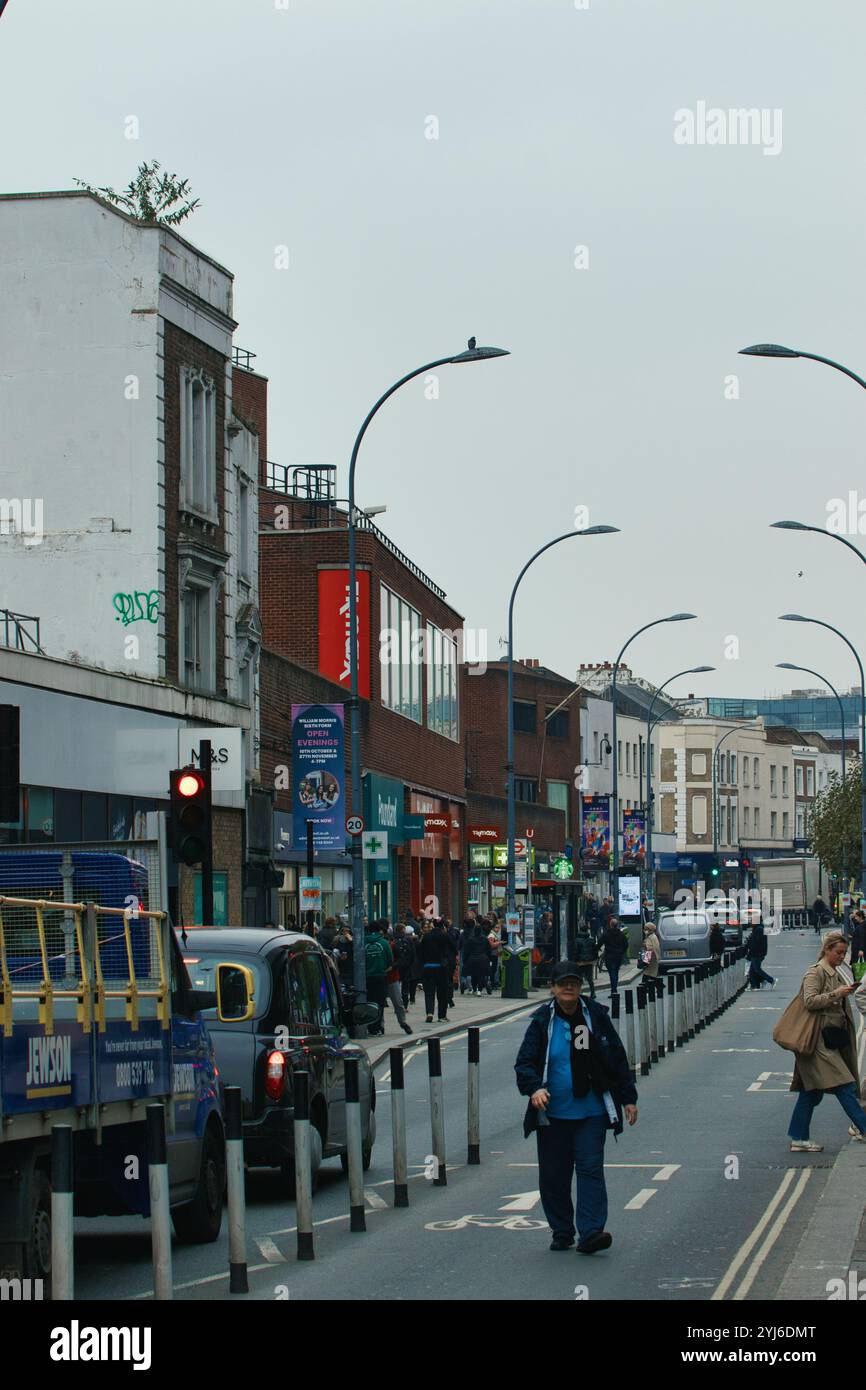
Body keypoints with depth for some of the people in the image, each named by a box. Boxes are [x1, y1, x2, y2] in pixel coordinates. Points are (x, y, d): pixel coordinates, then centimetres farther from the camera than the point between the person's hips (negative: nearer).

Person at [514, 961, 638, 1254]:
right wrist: (534, 1088, -25)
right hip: (552, 1114, 1)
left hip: (591, 1112, -1)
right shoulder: (542, 1021, -1)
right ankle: (561, 1233, 20)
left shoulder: (596, 1016, 2)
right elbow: (524, 1062, -5)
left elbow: (617, 1059, 9)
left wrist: (628, 1098, 8)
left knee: (590, 1168, -10)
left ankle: (591, 1232, -13)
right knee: (553, 1175, 6)